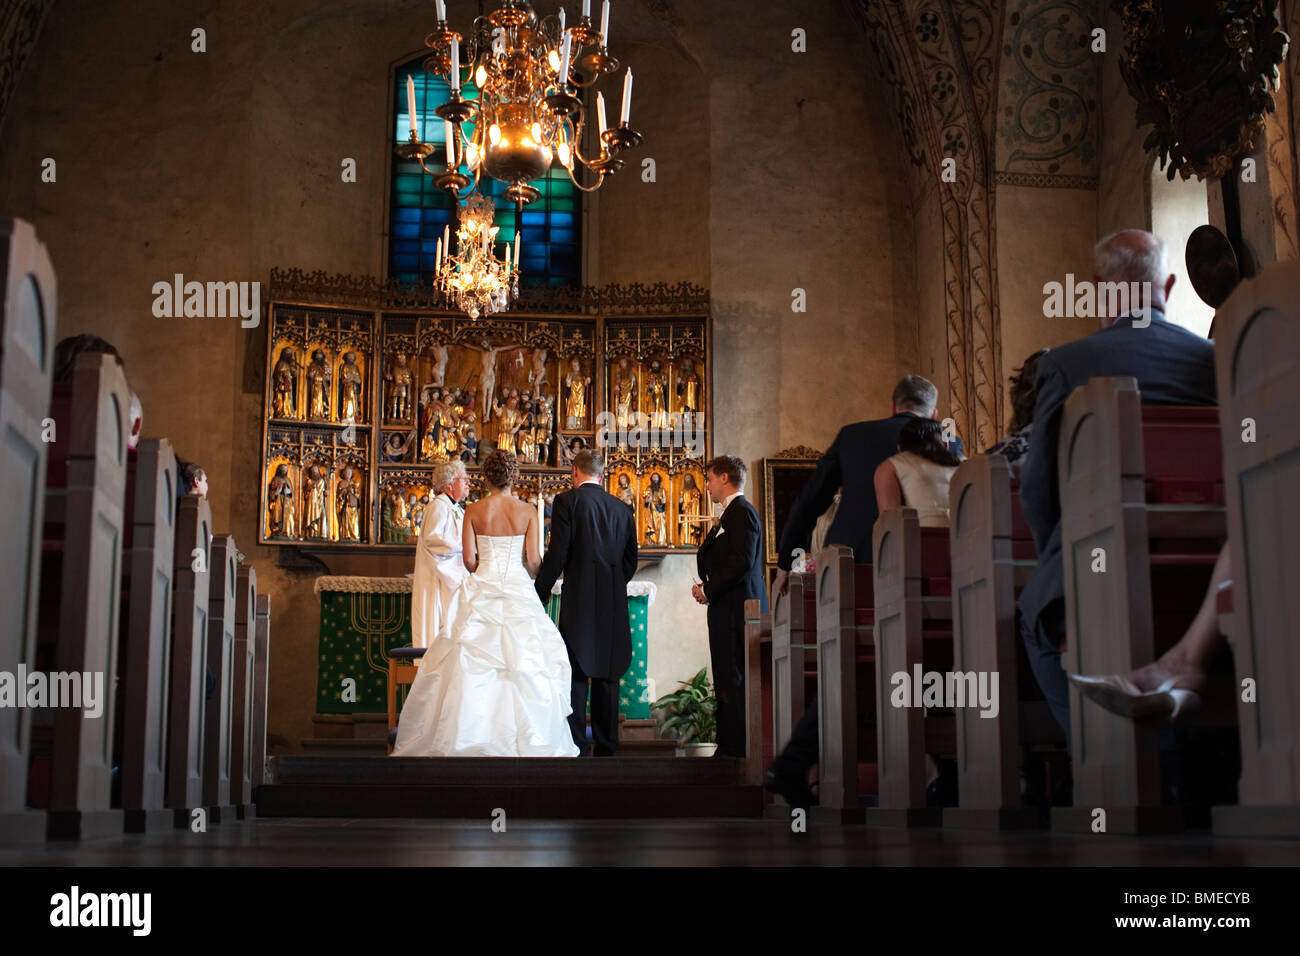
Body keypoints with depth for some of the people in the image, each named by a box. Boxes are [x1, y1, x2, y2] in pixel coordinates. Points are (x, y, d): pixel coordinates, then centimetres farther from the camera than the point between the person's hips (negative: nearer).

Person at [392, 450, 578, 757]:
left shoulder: (473, 511, -1)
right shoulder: (527, 512, -3)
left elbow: (469, 560, -3)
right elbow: (533, 560, -5)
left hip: (482, 591, 1)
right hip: (518, 592, -1)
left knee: (472, 664, 4)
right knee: (521, 663, 3)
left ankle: (468, 735, 4)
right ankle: (523, 738, 3)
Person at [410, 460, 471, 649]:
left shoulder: (456, 509, 17)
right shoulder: (438, 506, -12)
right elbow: (431, 538, -24)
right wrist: (462, 546, -21)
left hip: (455, 576, 10)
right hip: (437, 577, -10)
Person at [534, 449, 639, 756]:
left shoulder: (567, 501, -4)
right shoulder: (621, 508, 11)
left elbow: (557, 555, -9)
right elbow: (631, 560, 14)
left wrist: (540, 593, -1)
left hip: (579, 599, -4)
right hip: (614, 604, 5)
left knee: (576, 674, -1)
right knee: (607, 675, 10)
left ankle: (576, 746, -3)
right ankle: (605, 746, 13)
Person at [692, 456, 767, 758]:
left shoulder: (742, 512, -12)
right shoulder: (730, 514, 20)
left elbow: (742, 563, -21)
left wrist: (709, 590, -14)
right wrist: (707, 588, 7)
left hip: (736, 608, -11)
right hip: (725, 610, 11)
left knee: (735, 682, -9)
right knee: (726, 683, 13)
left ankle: (739, 751, -7)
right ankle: (727, 748, 18)